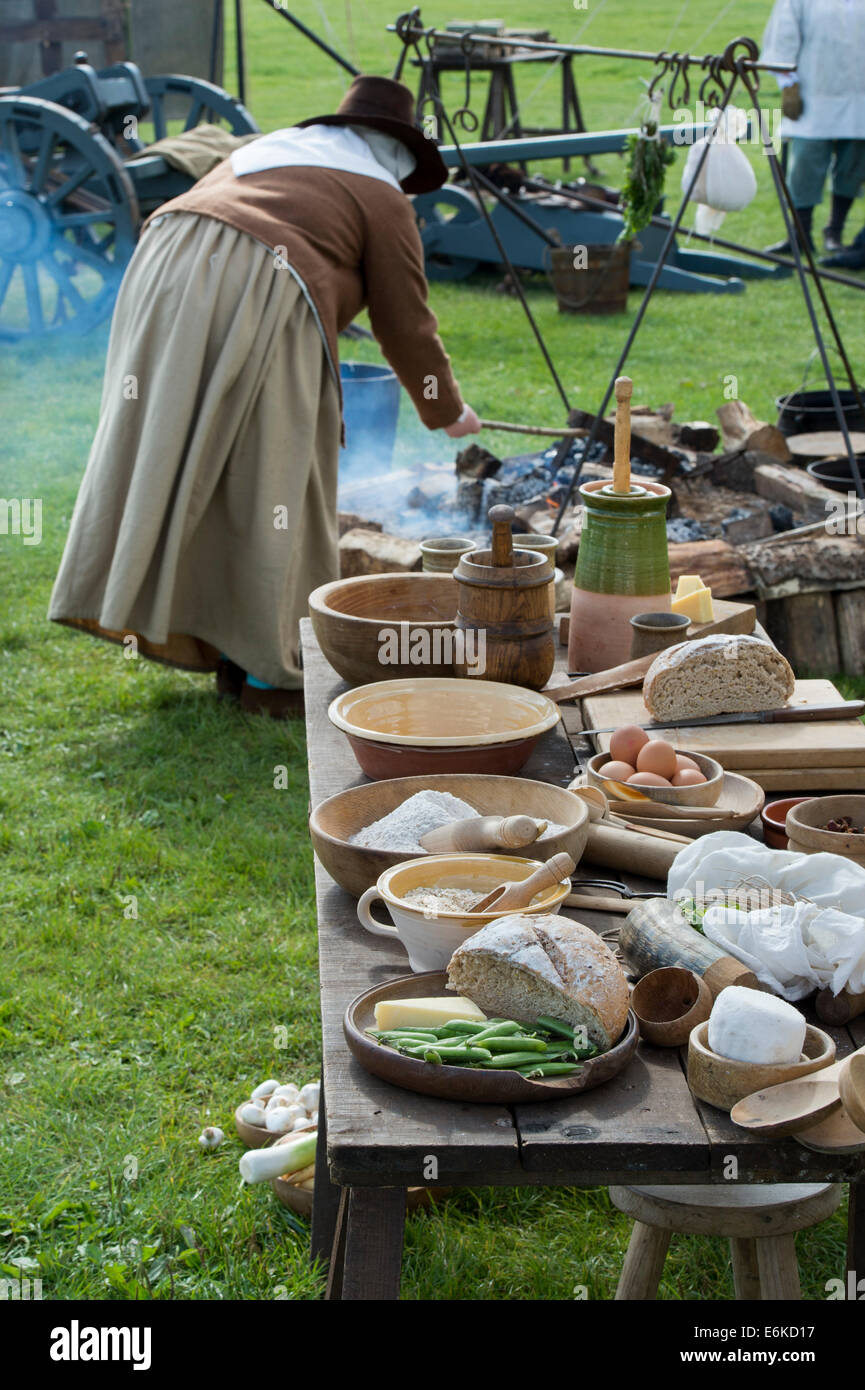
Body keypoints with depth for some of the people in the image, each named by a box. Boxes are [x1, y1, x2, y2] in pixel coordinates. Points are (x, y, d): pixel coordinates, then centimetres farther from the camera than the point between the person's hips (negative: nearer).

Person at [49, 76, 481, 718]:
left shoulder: (259, 152, 34)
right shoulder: (383, 197, 15)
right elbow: (407, 325, 16)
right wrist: (448, 411, 30)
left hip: (161, 278, 7)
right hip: (257, 299, -7)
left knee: (171, 469, 8)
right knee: (269, 487, 0)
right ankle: (269, 670, 5)